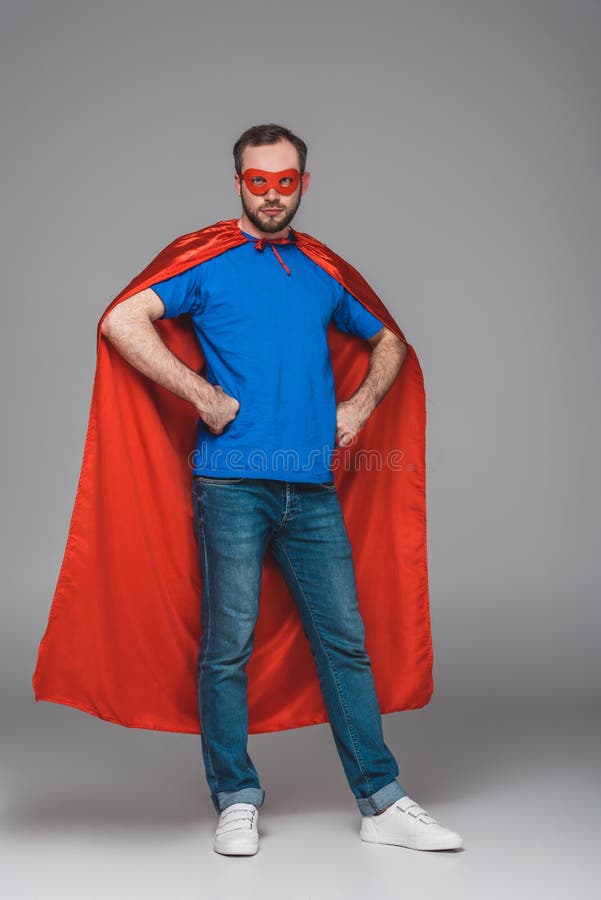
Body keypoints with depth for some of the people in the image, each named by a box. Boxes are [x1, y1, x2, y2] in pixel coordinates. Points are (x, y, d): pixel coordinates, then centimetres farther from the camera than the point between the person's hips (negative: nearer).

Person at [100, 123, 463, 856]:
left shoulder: (323, 274, 18)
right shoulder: (207, 266, 6)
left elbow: (388, 341, 31)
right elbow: (122, 322, -7)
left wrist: (360, 405, 13)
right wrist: (203, 396, -9)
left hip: (314, 490, 3)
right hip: (232, 482, -3)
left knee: (345, 640, 3)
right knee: (229, 643, 0)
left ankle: (383, 803, 10)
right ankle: (237, 803, 13)